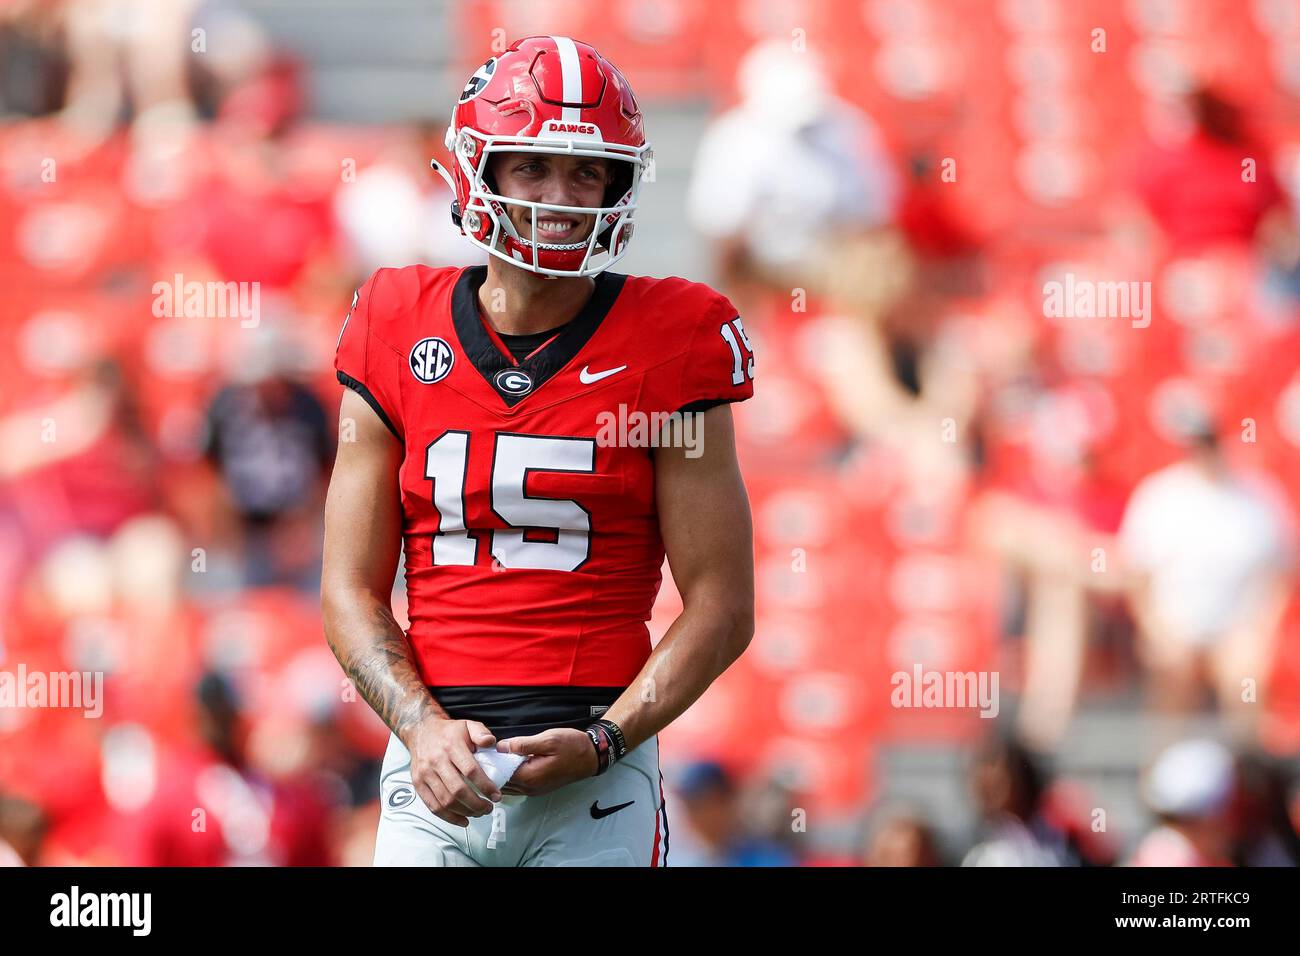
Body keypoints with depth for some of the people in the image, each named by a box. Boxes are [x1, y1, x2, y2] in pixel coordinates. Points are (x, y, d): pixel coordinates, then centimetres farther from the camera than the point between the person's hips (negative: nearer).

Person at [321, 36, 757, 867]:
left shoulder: (670, 346, 1)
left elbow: (722, 607, 1)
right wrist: (421, 728, -9)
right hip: (437, 764, 2)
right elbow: (352, 591, 8)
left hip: (597, 772, -2)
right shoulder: (399, 337, 7)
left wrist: (600, 743, -11)